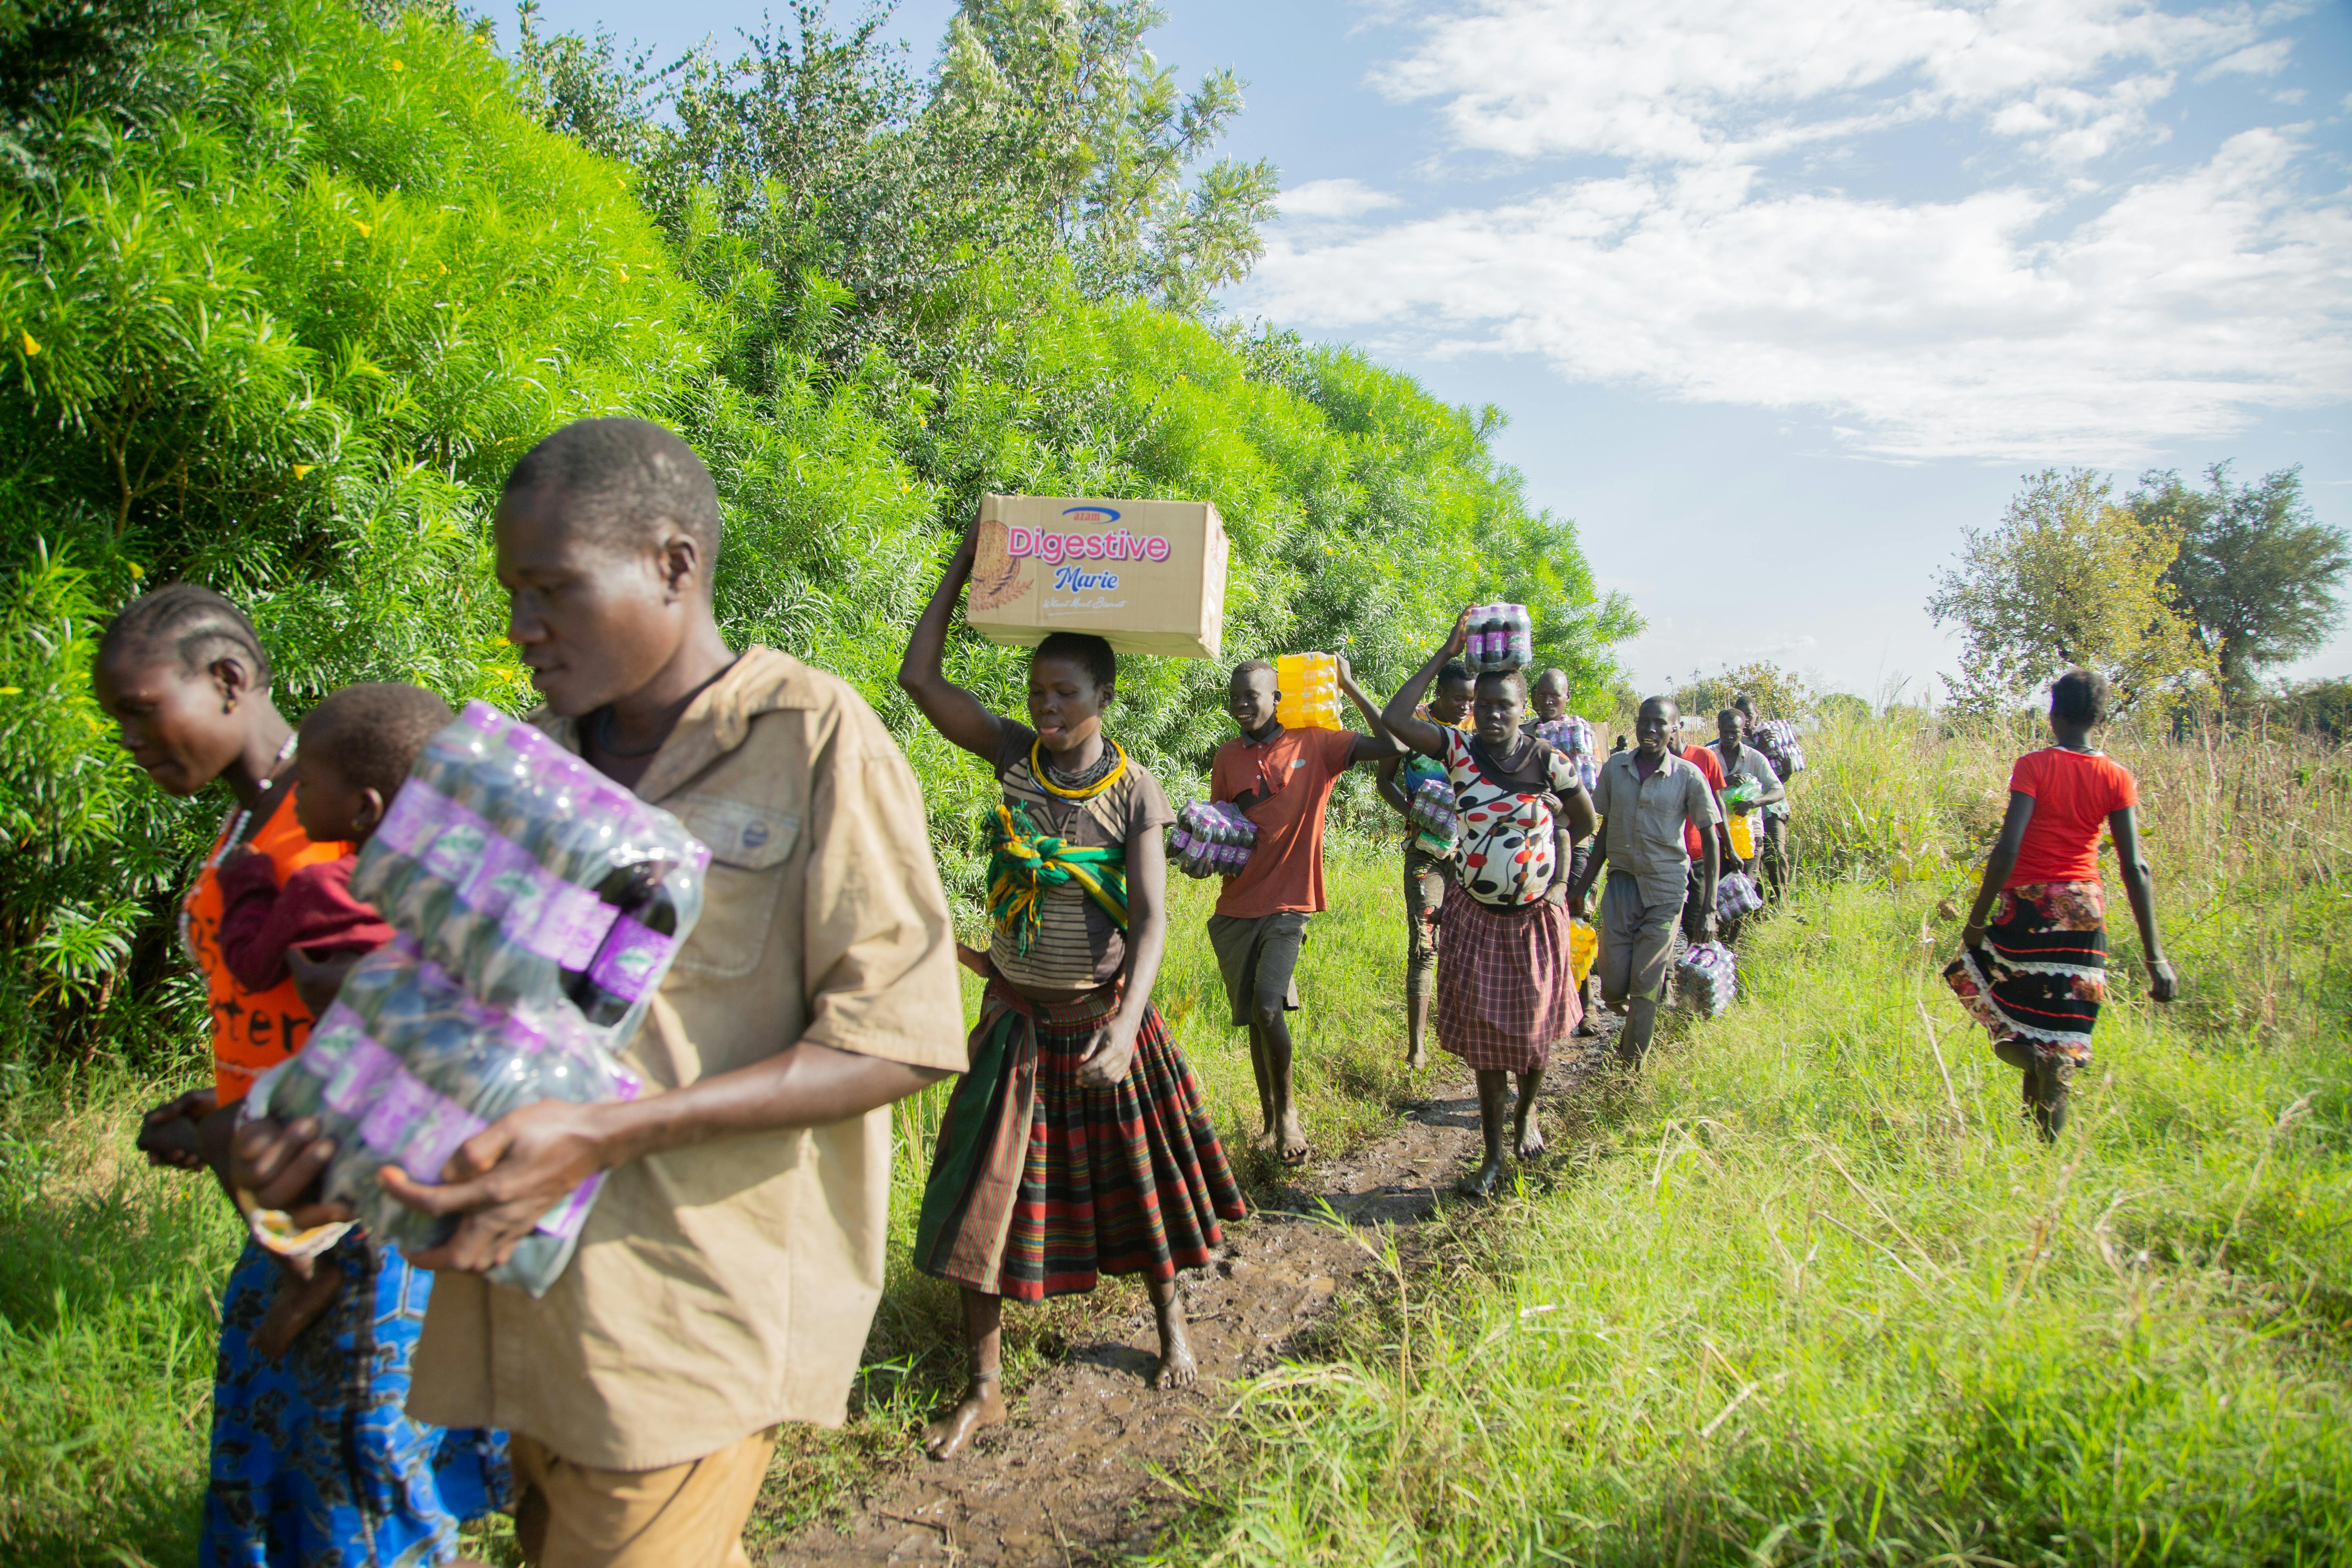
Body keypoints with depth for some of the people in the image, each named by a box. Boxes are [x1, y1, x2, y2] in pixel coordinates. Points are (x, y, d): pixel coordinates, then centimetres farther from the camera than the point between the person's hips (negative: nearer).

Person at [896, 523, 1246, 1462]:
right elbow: (919, 676, -8)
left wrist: (1125, 1025, -32)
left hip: (1103, 1014, -2)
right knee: (987, 1192, 4)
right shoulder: (1014, 754, -4)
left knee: (1134, 1175, 13)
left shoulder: (1133, 790, -12)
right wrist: (963, 566, -6)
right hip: (1017, 1015, 2)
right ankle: (983, 1387, 16)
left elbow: (1152, 919, -18)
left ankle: (1170, 1327, 37)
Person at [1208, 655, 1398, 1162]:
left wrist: (1350, 688, -9)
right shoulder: (1227, 757, 6)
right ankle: (1270, 1120, 27)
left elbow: (1392, 746, -11)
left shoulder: (1314, 745, -4)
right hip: (1237, 906, 4)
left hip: (1286, 905, -4)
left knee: (1268, 1006, -19)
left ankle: (1287, 1110, 3)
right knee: (1255, 1016, 10)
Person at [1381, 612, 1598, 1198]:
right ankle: (1493, 1155, 16)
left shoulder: (1549, 761, -9)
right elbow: (1395, 720, -22)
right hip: (1475, 914, 0)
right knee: (1485, 1030, 5)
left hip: (1537, 915, 0)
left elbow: (1586, 821, 6)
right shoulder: (1459, 751, -9)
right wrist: (1445, 655, -19)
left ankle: (1526, 1113, 42)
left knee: (1534, 1027, 11)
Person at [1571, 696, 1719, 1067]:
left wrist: (1709, 909, -6)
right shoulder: (1615, 767, 2)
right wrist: (1583, 885, 11)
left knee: (1646, 985, -3)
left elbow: (1709, 841, -2)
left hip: (1665, 889, -2)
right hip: (1621, 882, 3)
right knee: (1613, 987, -2)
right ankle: (1640, 1019, 32)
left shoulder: (1689, 776, -7)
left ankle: (1632, 1064, 11)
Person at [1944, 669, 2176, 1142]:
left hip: (2028, 905, -3)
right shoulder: (2117, 778, 0)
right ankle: (2048, 1142, 11)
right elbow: (2135, 868, -5)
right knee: (2065, 1037, 10)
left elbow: (2007, 849, -18)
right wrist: (2154, 956, -3)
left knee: (1969, 970, 24)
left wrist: (1976, 921, -10)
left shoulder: (2033, 766, -9)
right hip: (2085, 909, 3)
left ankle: (2019, 1045, -2)